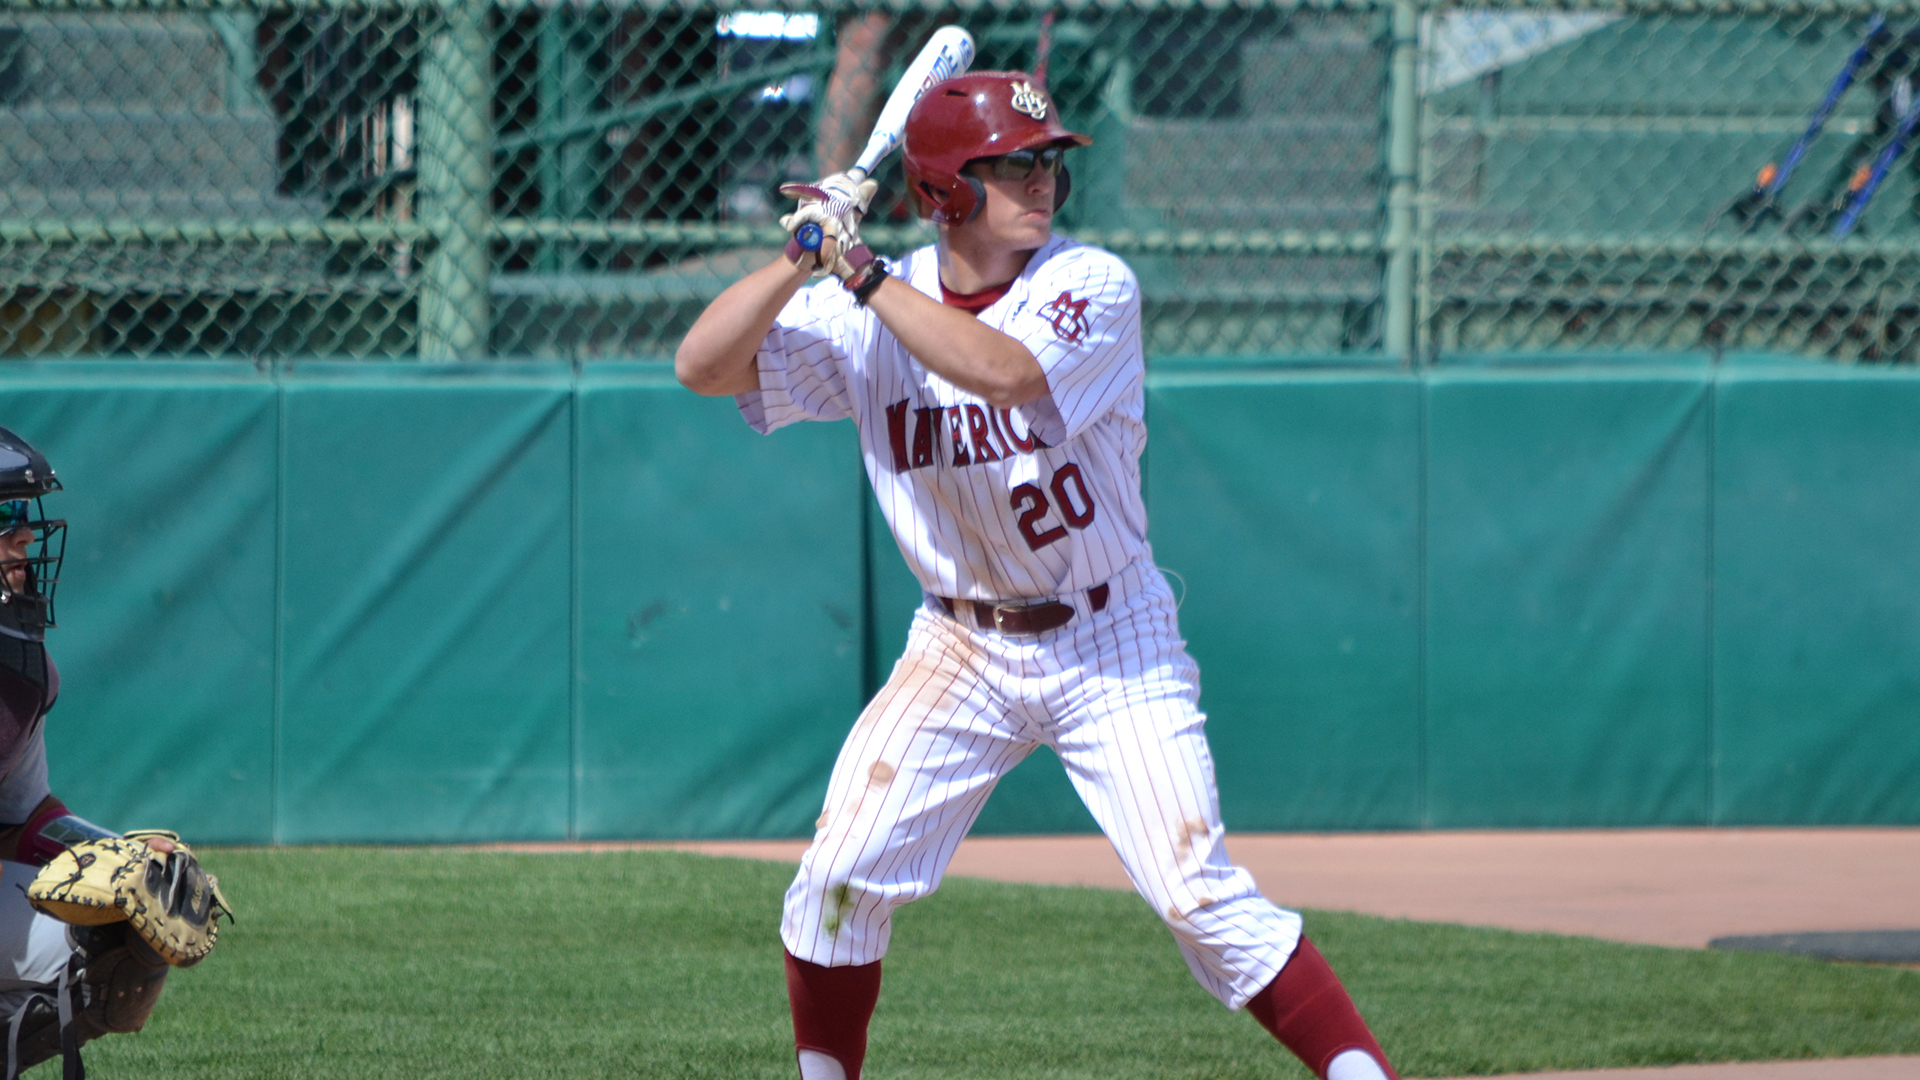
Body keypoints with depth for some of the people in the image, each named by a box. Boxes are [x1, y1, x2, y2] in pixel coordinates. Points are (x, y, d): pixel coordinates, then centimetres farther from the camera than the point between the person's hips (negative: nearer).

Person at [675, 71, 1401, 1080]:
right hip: (961, 646, 3)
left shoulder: (1093, 286, -14)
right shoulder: (866, 318, -3)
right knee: (838, 880, -4)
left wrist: (862, 274, -28)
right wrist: (803, 254, -21)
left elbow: (1003, 370, -33)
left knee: (1202, 899, -13)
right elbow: (701, 365, -9)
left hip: (1109, 644, -3)